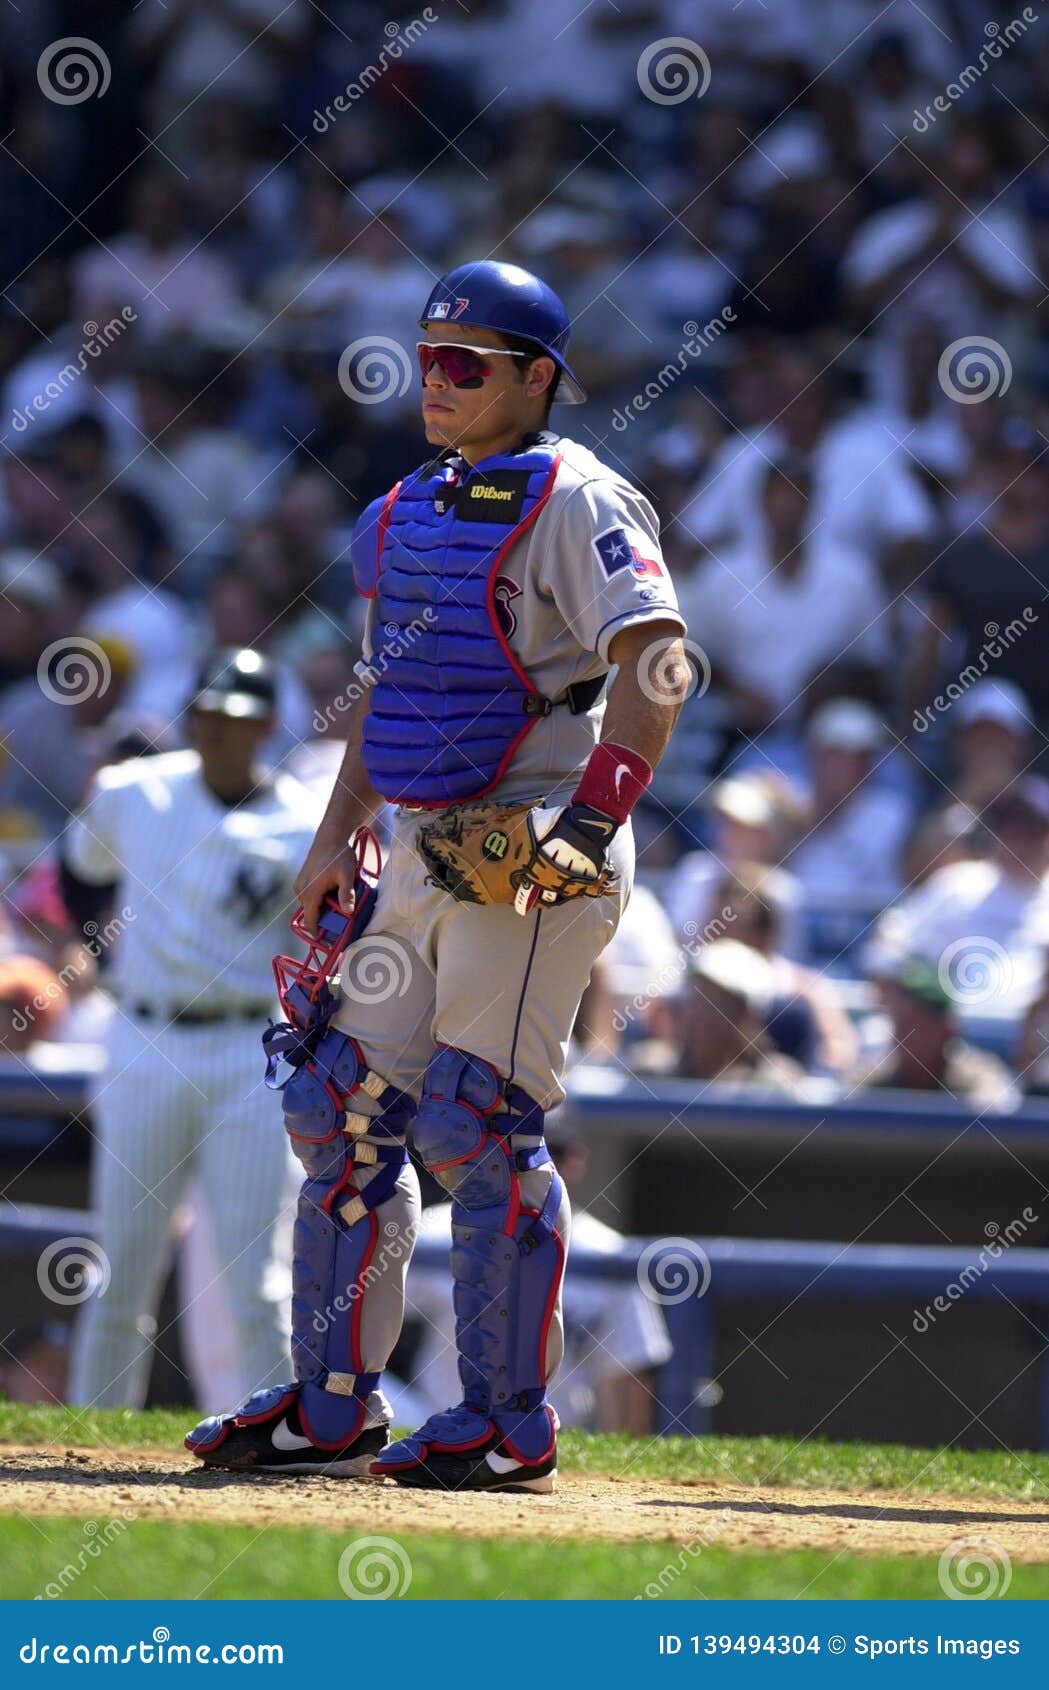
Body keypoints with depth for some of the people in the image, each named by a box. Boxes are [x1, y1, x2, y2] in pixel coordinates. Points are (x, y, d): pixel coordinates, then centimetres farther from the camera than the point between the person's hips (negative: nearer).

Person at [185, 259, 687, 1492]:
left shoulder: (571, 499, -9)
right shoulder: (409, 513, 17)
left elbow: (656, 664, -19)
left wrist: (587, 826, -27)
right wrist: (338, 838, 16)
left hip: (532, 853, -9)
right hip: (420, 847, 9)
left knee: (478, 1127, -12)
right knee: (343, 1113, 7)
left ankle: (510, 1423, -4)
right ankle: (334, 1407, 14)